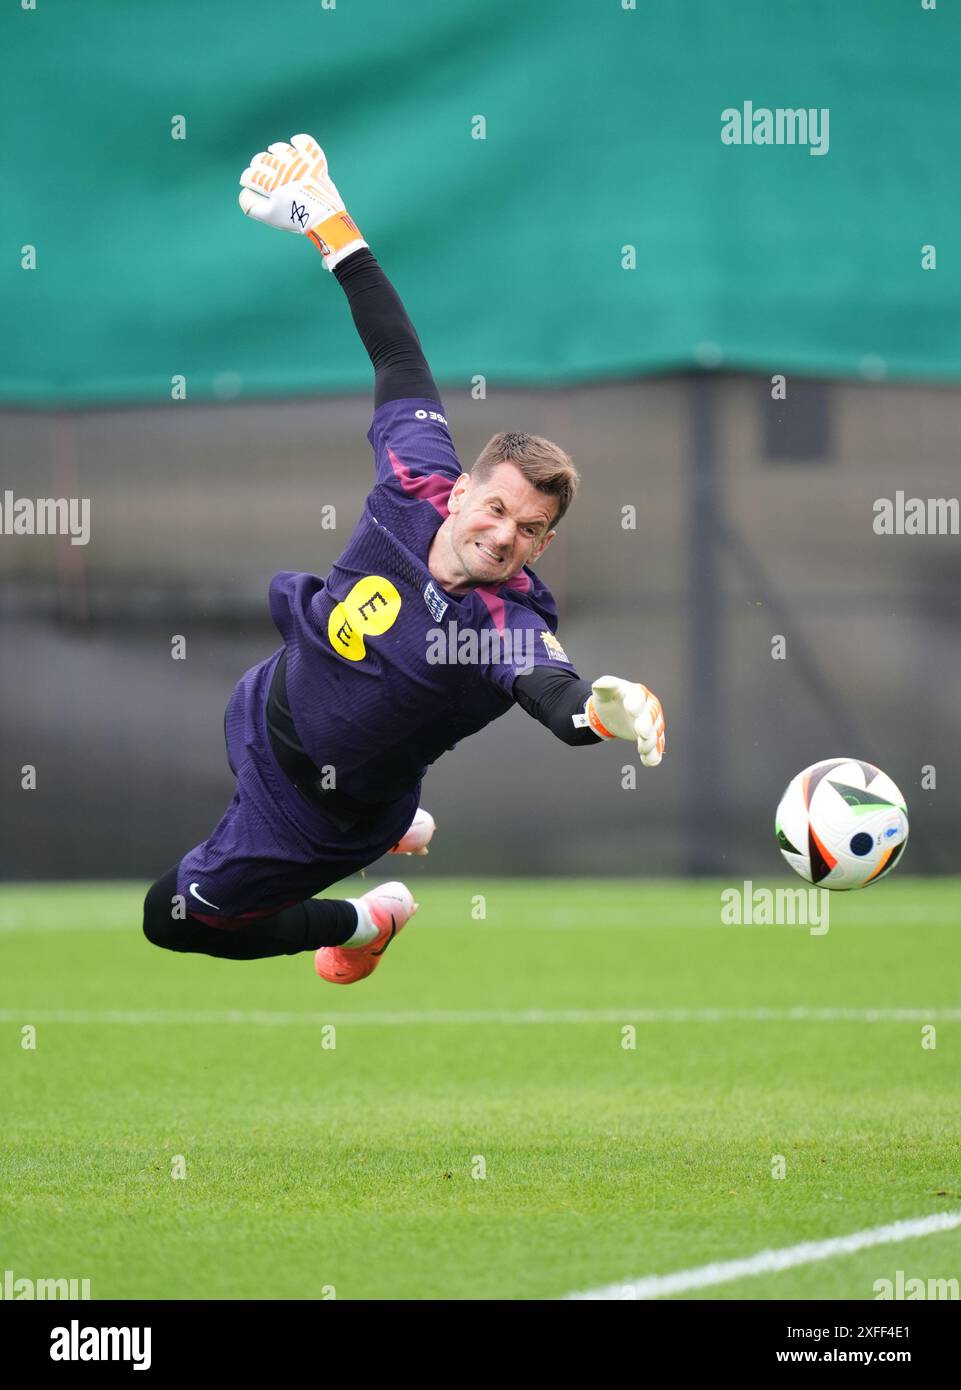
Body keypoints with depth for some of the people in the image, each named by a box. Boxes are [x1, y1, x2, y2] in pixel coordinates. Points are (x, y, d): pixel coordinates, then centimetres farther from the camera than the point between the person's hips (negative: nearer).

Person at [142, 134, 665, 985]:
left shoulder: (506, 624, -37)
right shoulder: (421, 486, -24)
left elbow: (551, 689, -58)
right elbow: (400, 356, -14)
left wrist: (601, 712, -82)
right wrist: (331, 226, -14)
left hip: (311, 807, -6)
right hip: (262, 710, 6)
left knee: (175, 917, 9)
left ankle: (368, 922, 26)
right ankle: (397, 826, 57)